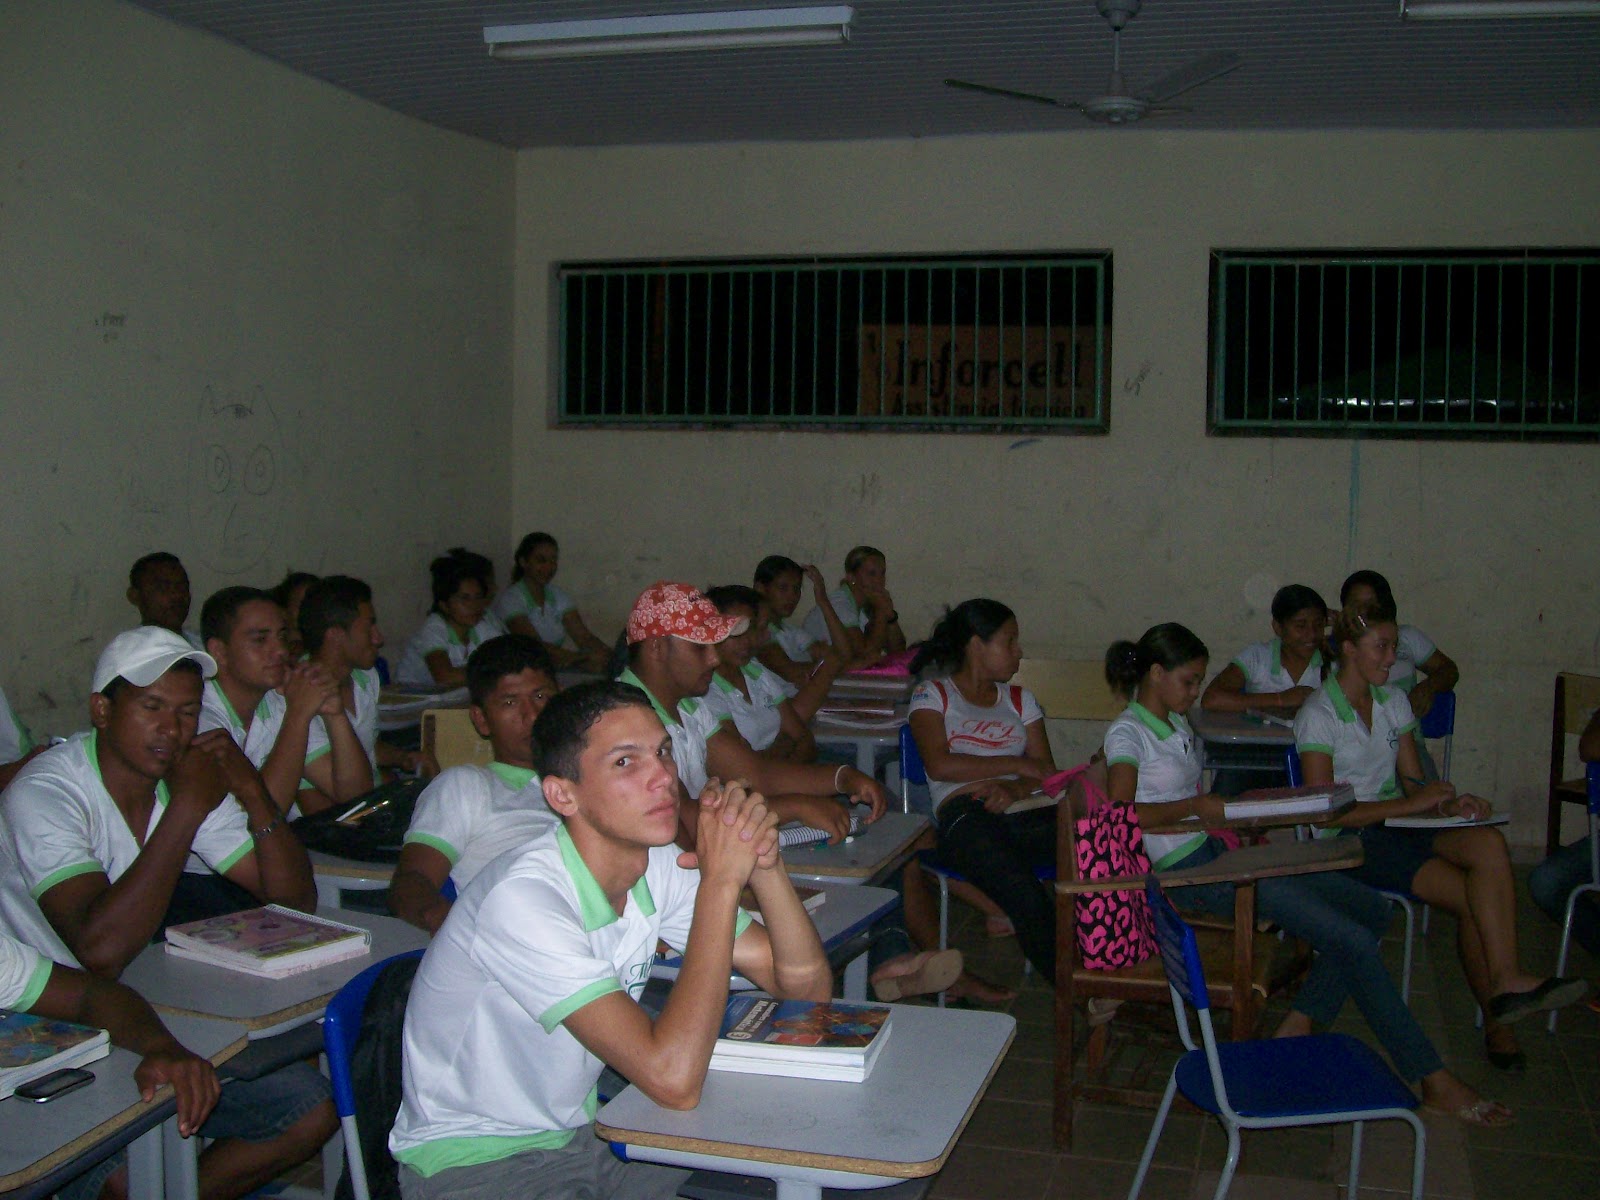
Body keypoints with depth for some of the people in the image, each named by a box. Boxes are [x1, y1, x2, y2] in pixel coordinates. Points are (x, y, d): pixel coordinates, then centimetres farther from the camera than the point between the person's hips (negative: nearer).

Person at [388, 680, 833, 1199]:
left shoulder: (658, 868, -4)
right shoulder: (521, 898, -28)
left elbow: (807, 984, -3)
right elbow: (673, 1078, -34)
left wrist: (763, 865, -20)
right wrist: (720, 879, -31)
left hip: (582, 1135, 7)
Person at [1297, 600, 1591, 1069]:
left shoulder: (1393, 701, 14)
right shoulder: (1319, 715, -7)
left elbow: (1412, 781, 13)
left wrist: (1447, 803, -10)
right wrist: (1412, 804, -18)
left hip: (1399, 823, 6)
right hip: (1351, 840, -6)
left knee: (1489, 844, -26)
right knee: (1473, 897, -24)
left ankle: (1505, 983, -27)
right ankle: (1498, 1015, -14)